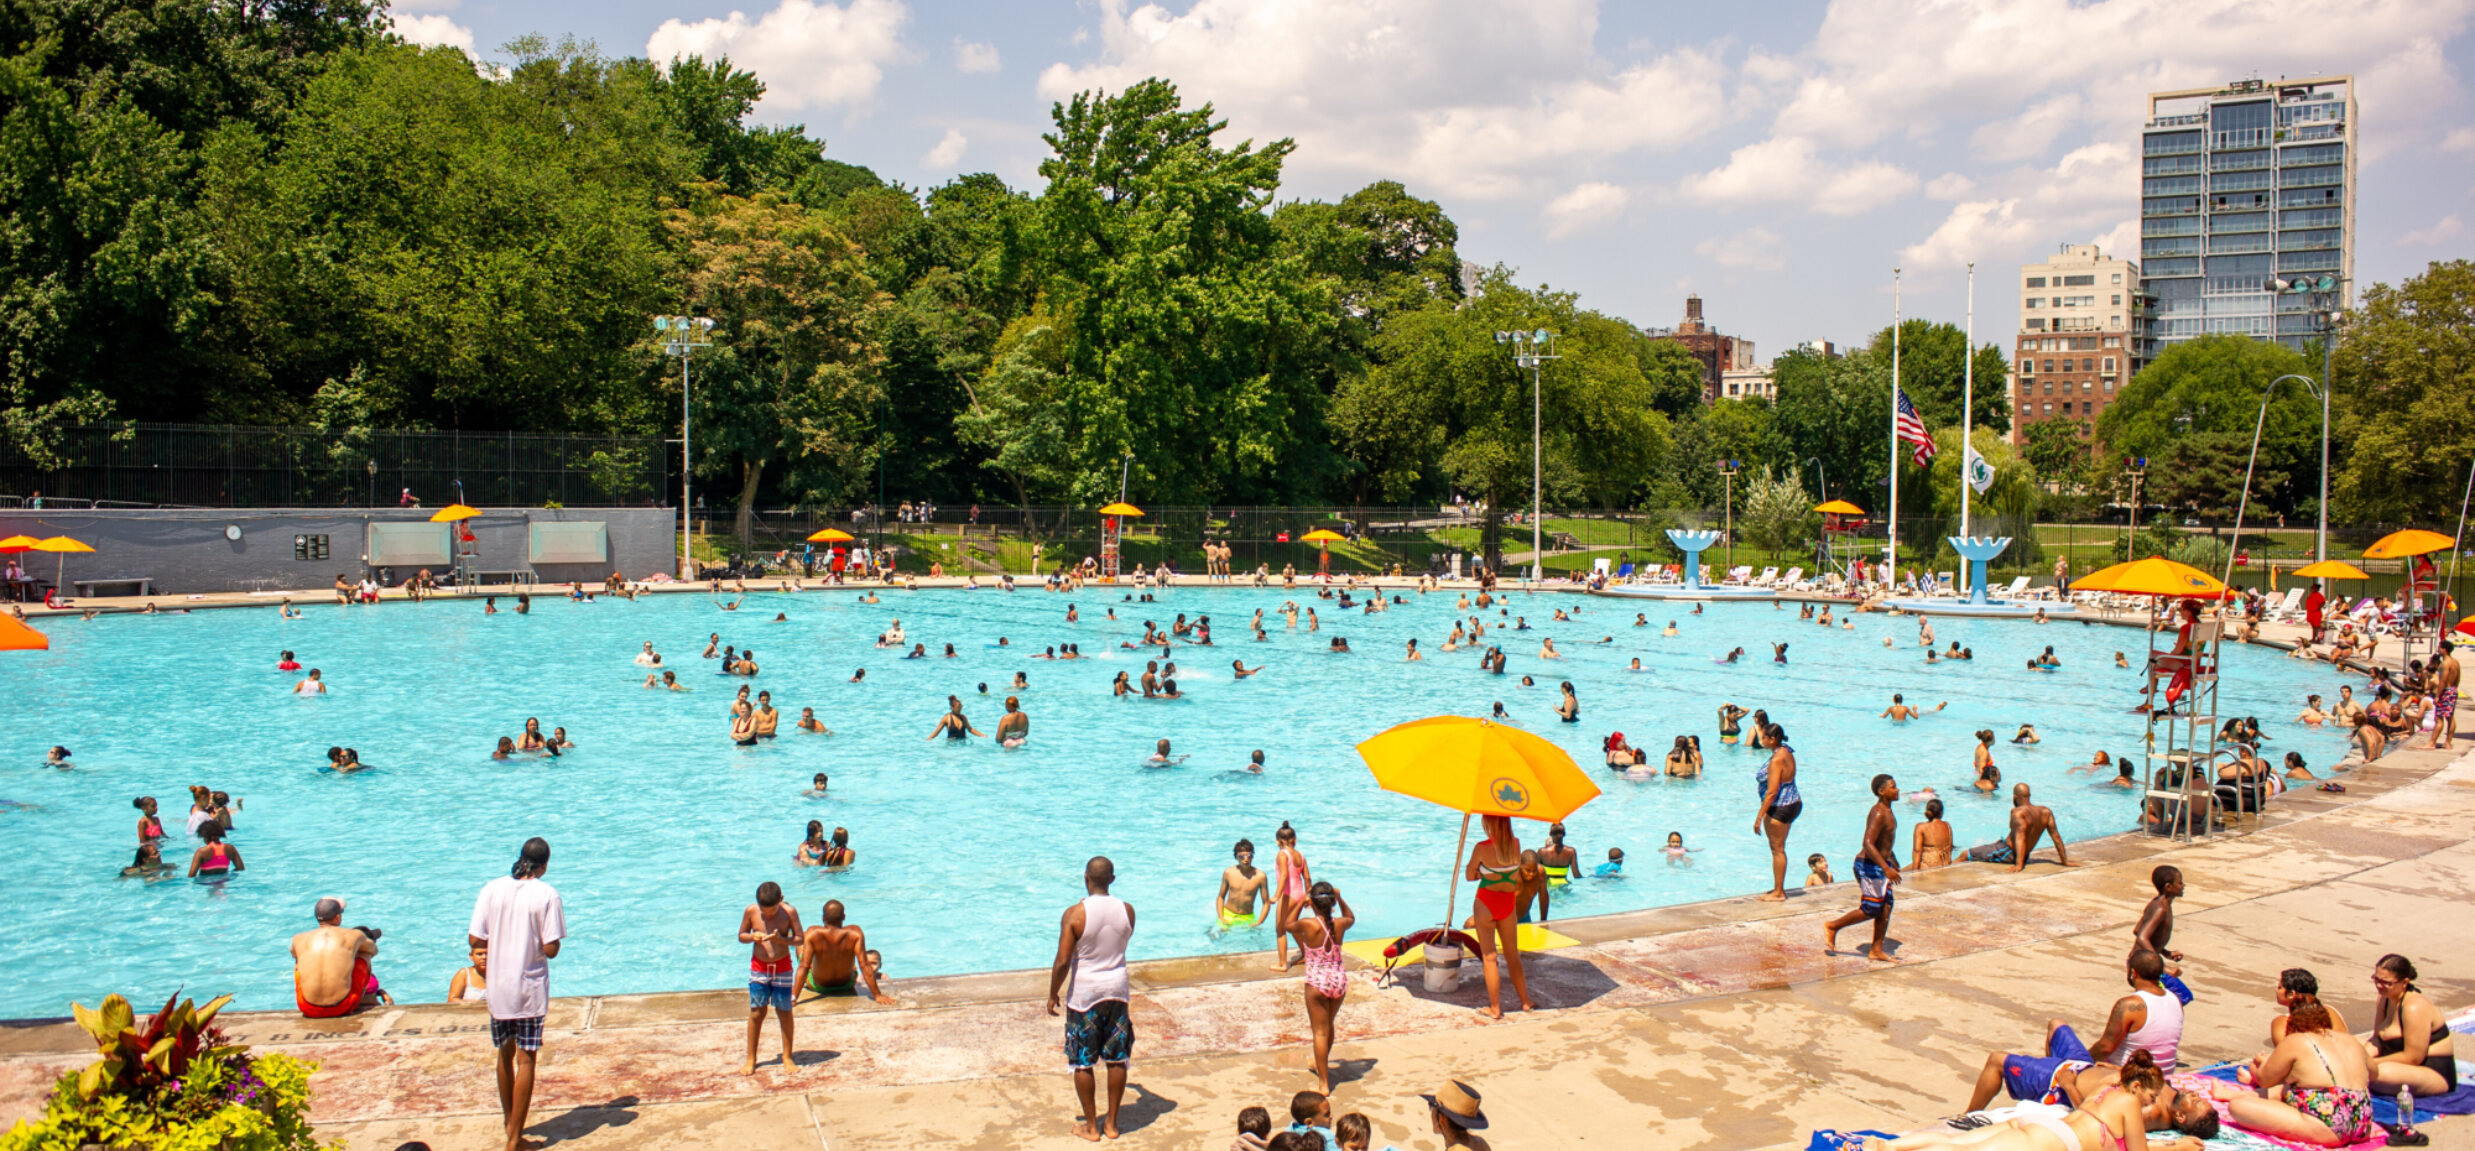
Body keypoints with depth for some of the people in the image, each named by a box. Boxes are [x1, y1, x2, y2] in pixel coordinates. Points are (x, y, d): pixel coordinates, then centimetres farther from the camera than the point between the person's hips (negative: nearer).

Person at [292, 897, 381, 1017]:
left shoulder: (299, 939, 5)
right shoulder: (353, 935, 2)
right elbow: (374, 950, 25)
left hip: (309, 1011, 2)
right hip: (343, 1007, -2)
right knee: (363, 954, 21)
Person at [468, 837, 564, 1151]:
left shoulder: (492, 889, -4)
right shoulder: (547, 894, -12)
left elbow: (475, 940, -5)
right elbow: (551, 949, -15)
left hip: (498, 987, 3)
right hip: (531, 989, -3)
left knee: (505, 1055, 20)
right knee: (526, 1060, 4)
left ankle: (509, 1122, 34)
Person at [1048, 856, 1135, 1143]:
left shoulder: (1075, 914, -17)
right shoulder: (1127, 910, -5)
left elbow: (1063, 961, -17)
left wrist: (1053, 994, -3)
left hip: (1084, 994, -4)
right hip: (1117, 990, 4)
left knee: (1082, 1063, 9)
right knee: (1117, 1059, 13)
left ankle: (1091, 1126, 16)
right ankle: (1112, 1123, 21)